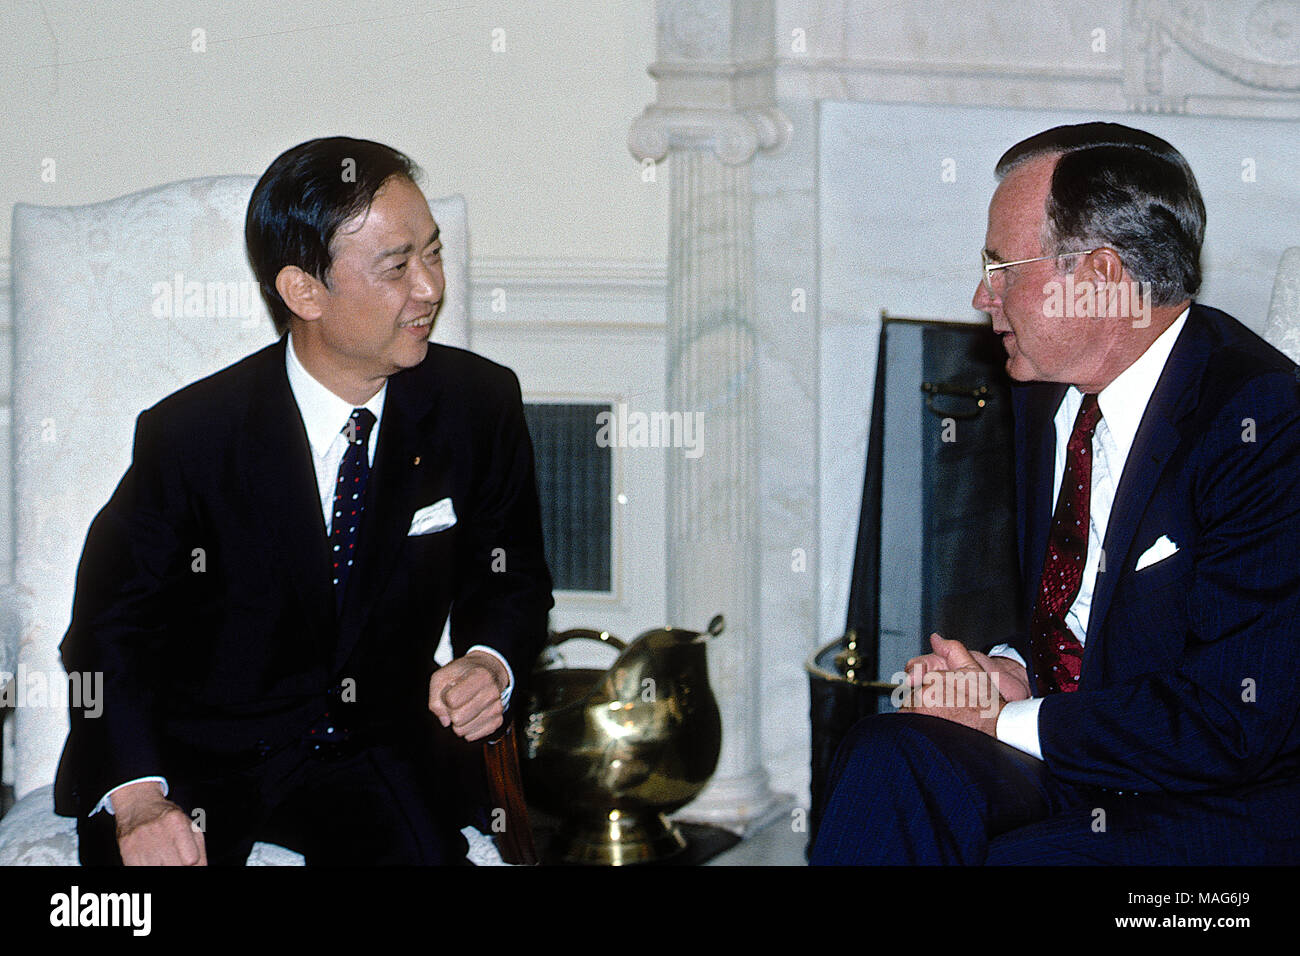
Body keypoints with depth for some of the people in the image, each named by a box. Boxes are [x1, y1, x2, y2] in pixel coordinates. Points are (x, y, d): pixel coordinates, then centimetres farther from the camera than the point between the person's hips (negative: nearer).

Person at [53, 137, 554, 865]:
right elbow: (111, 621, -7)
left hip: (376, 747, 2)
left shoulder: (482, 404, -5)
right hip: (198, 757, -2)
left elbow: (511, 579, 9)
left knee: (423, 851, -29)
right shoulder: (190, 435, -14)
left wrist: (489, 664, -15)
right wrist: (136, 795, -23)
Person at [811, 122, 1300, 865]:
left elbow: (1233, 723, -21)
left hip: (1222, 805, -7)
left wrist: (1010, 721, -15)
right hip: (1058, 765, 7)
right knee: (889, 755, -21)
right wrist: (1006, 670, -2)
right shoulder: (1046, 393, 7)